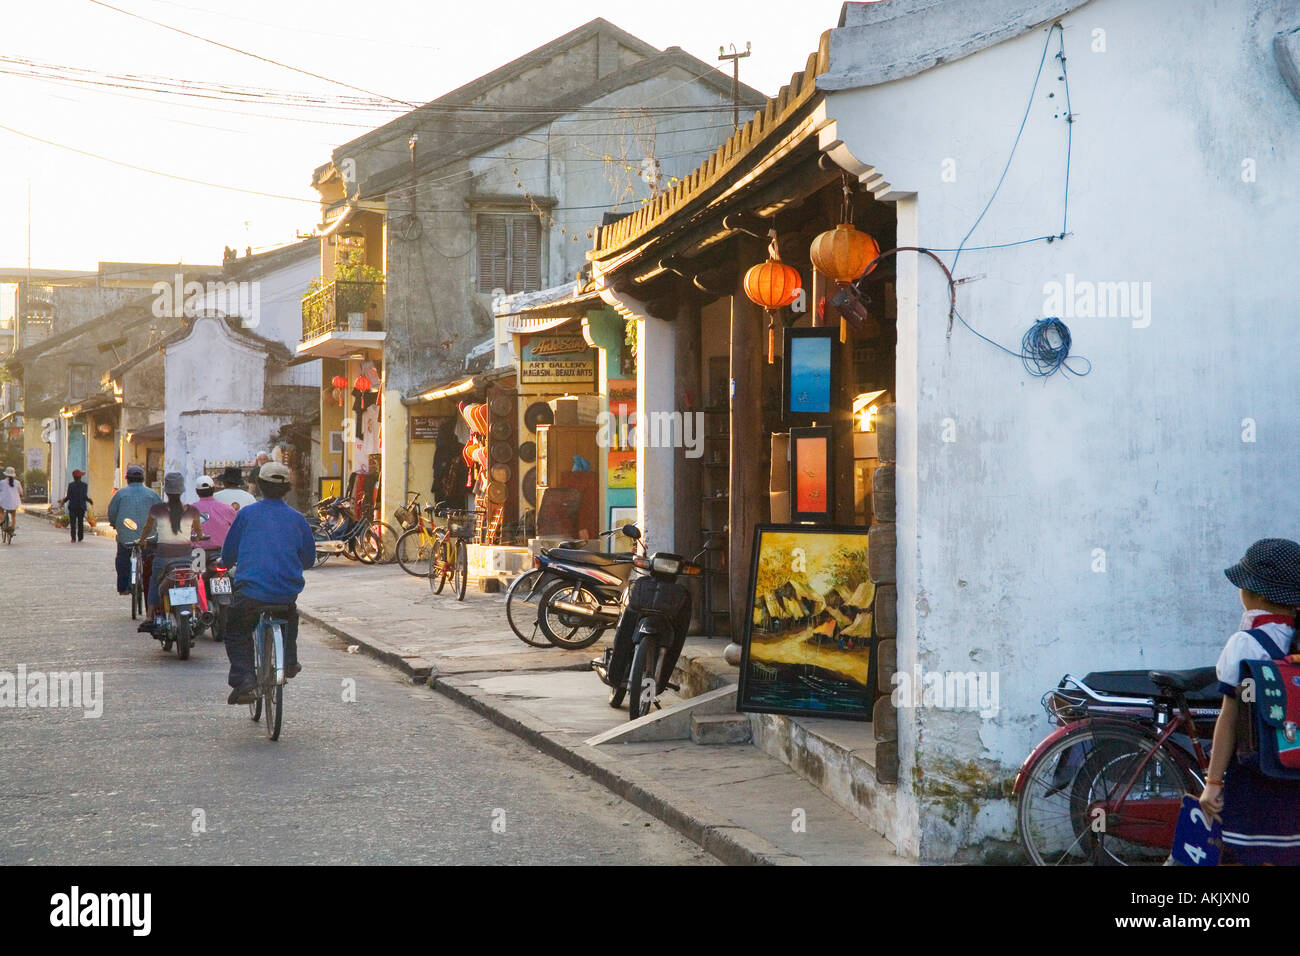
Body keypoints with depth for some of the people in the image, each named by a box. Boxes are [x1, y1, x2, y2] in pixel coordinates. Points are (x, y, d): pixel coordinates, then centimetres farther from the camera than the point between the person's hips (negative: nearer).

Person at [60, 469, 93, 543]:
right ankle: (80, 538, 17)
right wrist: (90, 500, 10)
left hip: (72, 506, -1)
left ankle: (73, 538, -12)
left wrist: (63, 501, 11)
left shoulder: (70, 485, -6)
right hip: (81, 506, 1)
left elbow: (68, 496, -8)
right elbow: (85, 496, -10)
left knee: (72, 523, 0)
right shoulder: (84, 485, -5)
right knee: (80, 522, 13)